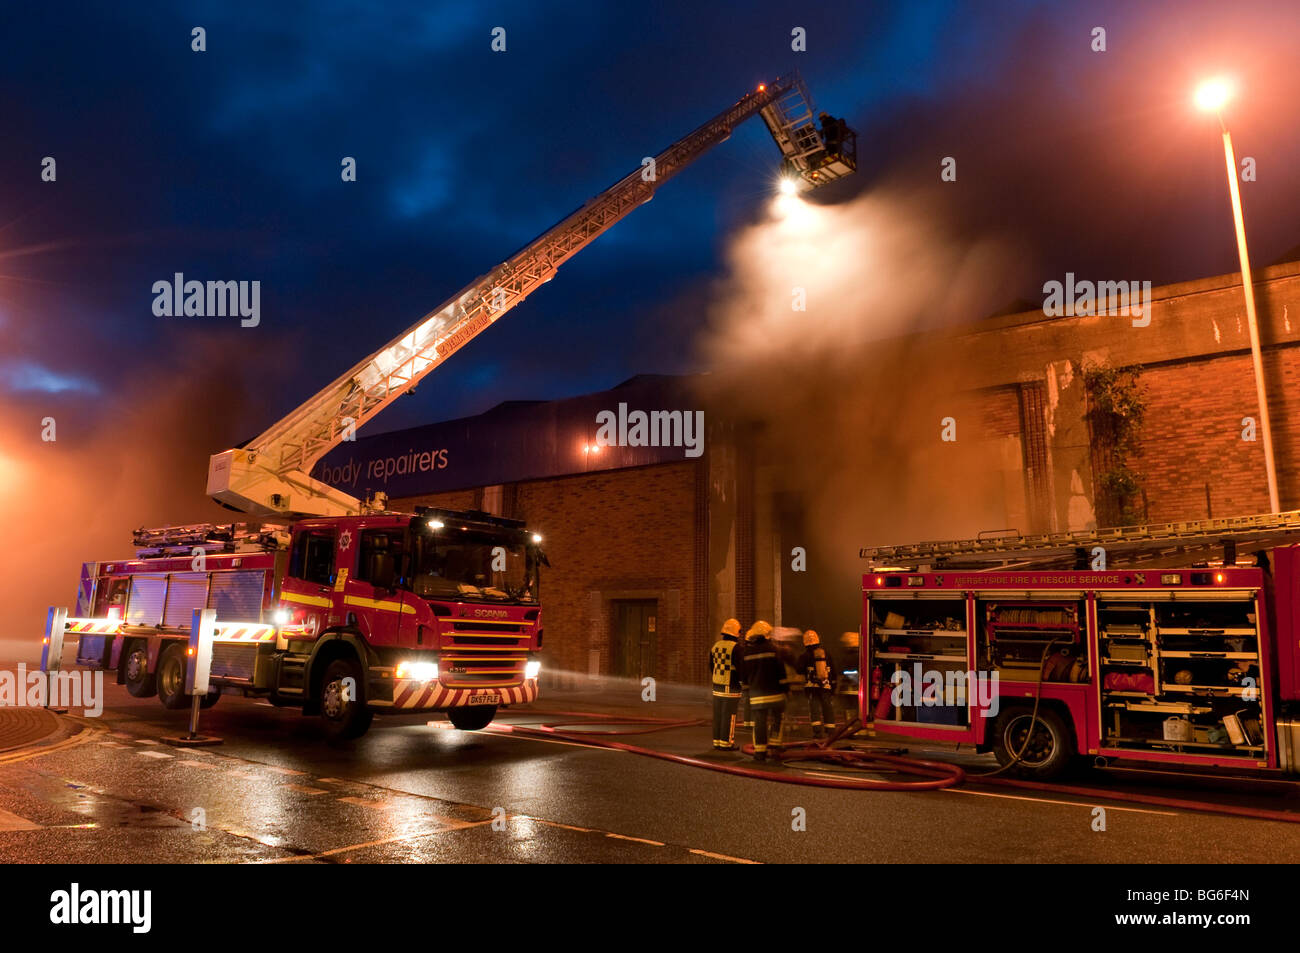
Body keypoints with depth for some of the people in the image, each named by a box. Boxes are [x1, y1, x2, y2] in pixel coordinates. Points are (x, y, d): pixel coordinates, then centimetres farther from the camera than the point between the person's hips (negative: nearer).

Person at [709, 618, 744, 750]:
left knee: (718, 715, 12)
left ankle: (717, 741, 17)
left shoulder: (715, 645, 7)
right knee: (729, 716, 0)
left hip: (716, 685, 7)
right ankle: (726, 743, 4)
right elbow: (740, 667, -15)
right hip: (731, 687, -7)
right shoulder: (736, 647, -15)